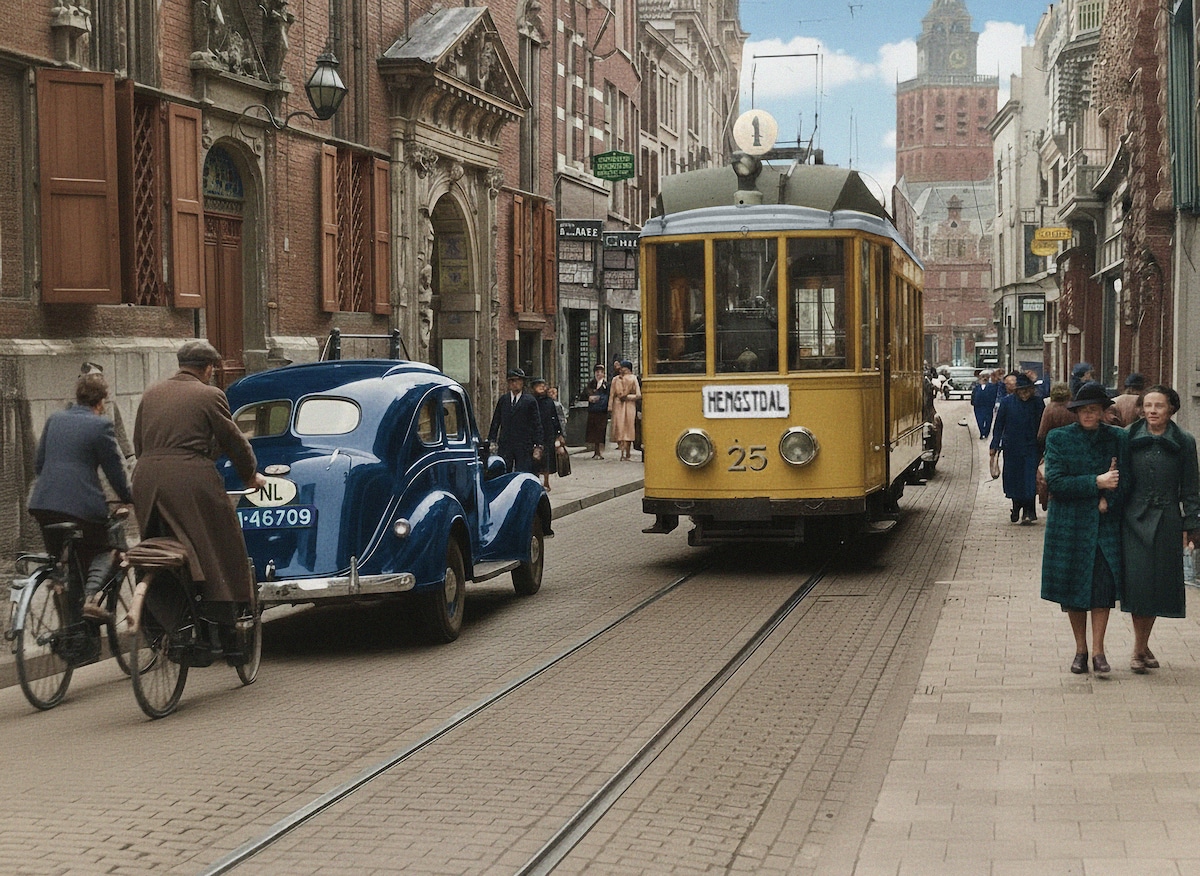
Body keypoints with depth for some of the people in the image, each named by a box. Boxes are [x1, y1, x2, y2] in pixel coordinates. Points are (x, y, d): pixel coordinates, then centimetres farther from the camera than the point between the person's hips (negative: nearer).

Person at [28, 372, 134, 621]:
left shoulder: (54, 420, 12)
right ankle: (91, 596, -10)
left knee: (58, 557, 19)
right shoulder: (101, 425, -5)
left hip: (43, 503, 5)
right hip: (83, 505, -5)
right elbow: (115, 469, -1)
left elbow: (38, 463, 17)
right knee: (103, 552, 16)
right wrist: (128, 498, 15)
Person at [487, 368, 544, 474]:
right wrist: (492, 441, 6)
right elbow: (495, 422, 14)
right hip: (504, 446, 3)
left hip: (524, 448, -3)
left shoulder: (530, 401, 1)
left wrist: (537, 446, -6)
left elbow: (537, 425, 0)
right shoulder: (503, 400, 11)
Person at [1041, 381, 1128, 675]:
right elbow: (1055, 481, -9)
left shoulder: (1118, 438, 5)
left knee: (1103, 584, -6)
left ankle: (1098, 650, 1)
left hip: (1106, 523, 0)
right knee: (1073, 587, 4)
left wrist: (1107, 500, -14)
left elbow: (1125, 480, 4)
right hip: (1070, 525, 0)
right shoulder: (1058, 438, 0)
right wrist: (1097, 483, -15)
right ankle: (1080, 649, 16)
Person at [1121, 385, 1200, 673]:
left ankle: (1141, 647, 16)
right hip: (1135, 519, -1)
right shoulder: (1129, 439, 1)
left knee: (1161, 581, 4)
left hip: (1167, 520, 1)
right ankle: (1141, 647, 5)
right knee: (1138, 580, -7)